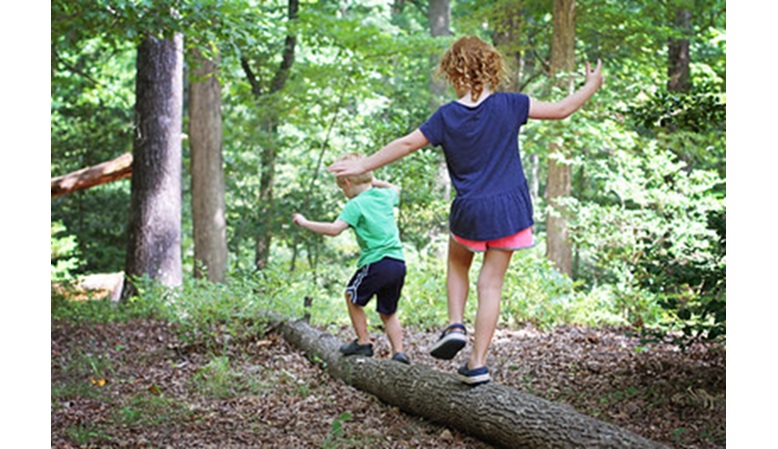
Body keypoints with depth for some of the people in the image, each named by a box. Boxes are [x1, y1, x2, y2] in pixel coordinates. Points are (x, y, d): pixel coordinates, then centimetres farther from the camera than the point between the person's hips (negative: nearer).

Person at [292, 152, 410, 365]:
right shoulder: (385, 196, 13)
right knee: (388, 313, 18)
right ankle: (398, 352, 8)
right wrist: (373, 181, 38)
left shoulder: (356, 205, -8)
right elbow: (395, 189, 40)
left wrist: (305, 223, -9)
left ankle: (363, 343, 20)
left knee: (353, 297, 17)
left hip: (376, 262, -7)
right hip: (399, 262, 7)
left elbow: (334, 229, -18)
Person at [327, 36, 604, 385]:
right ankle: (477, 363, 4)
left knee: (457, 265, 28)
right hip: (509, 209, 0)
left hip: (469, 211, 0)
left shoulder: (447, 116, -6)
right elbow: (560, 110, -1)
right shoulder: (508, 105, -6)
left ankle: (455, 325, 7)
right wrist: (592, 85, 16)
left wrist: (363, 166, 11)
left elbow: (406, 144, 0)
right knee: (491, 284, 5)